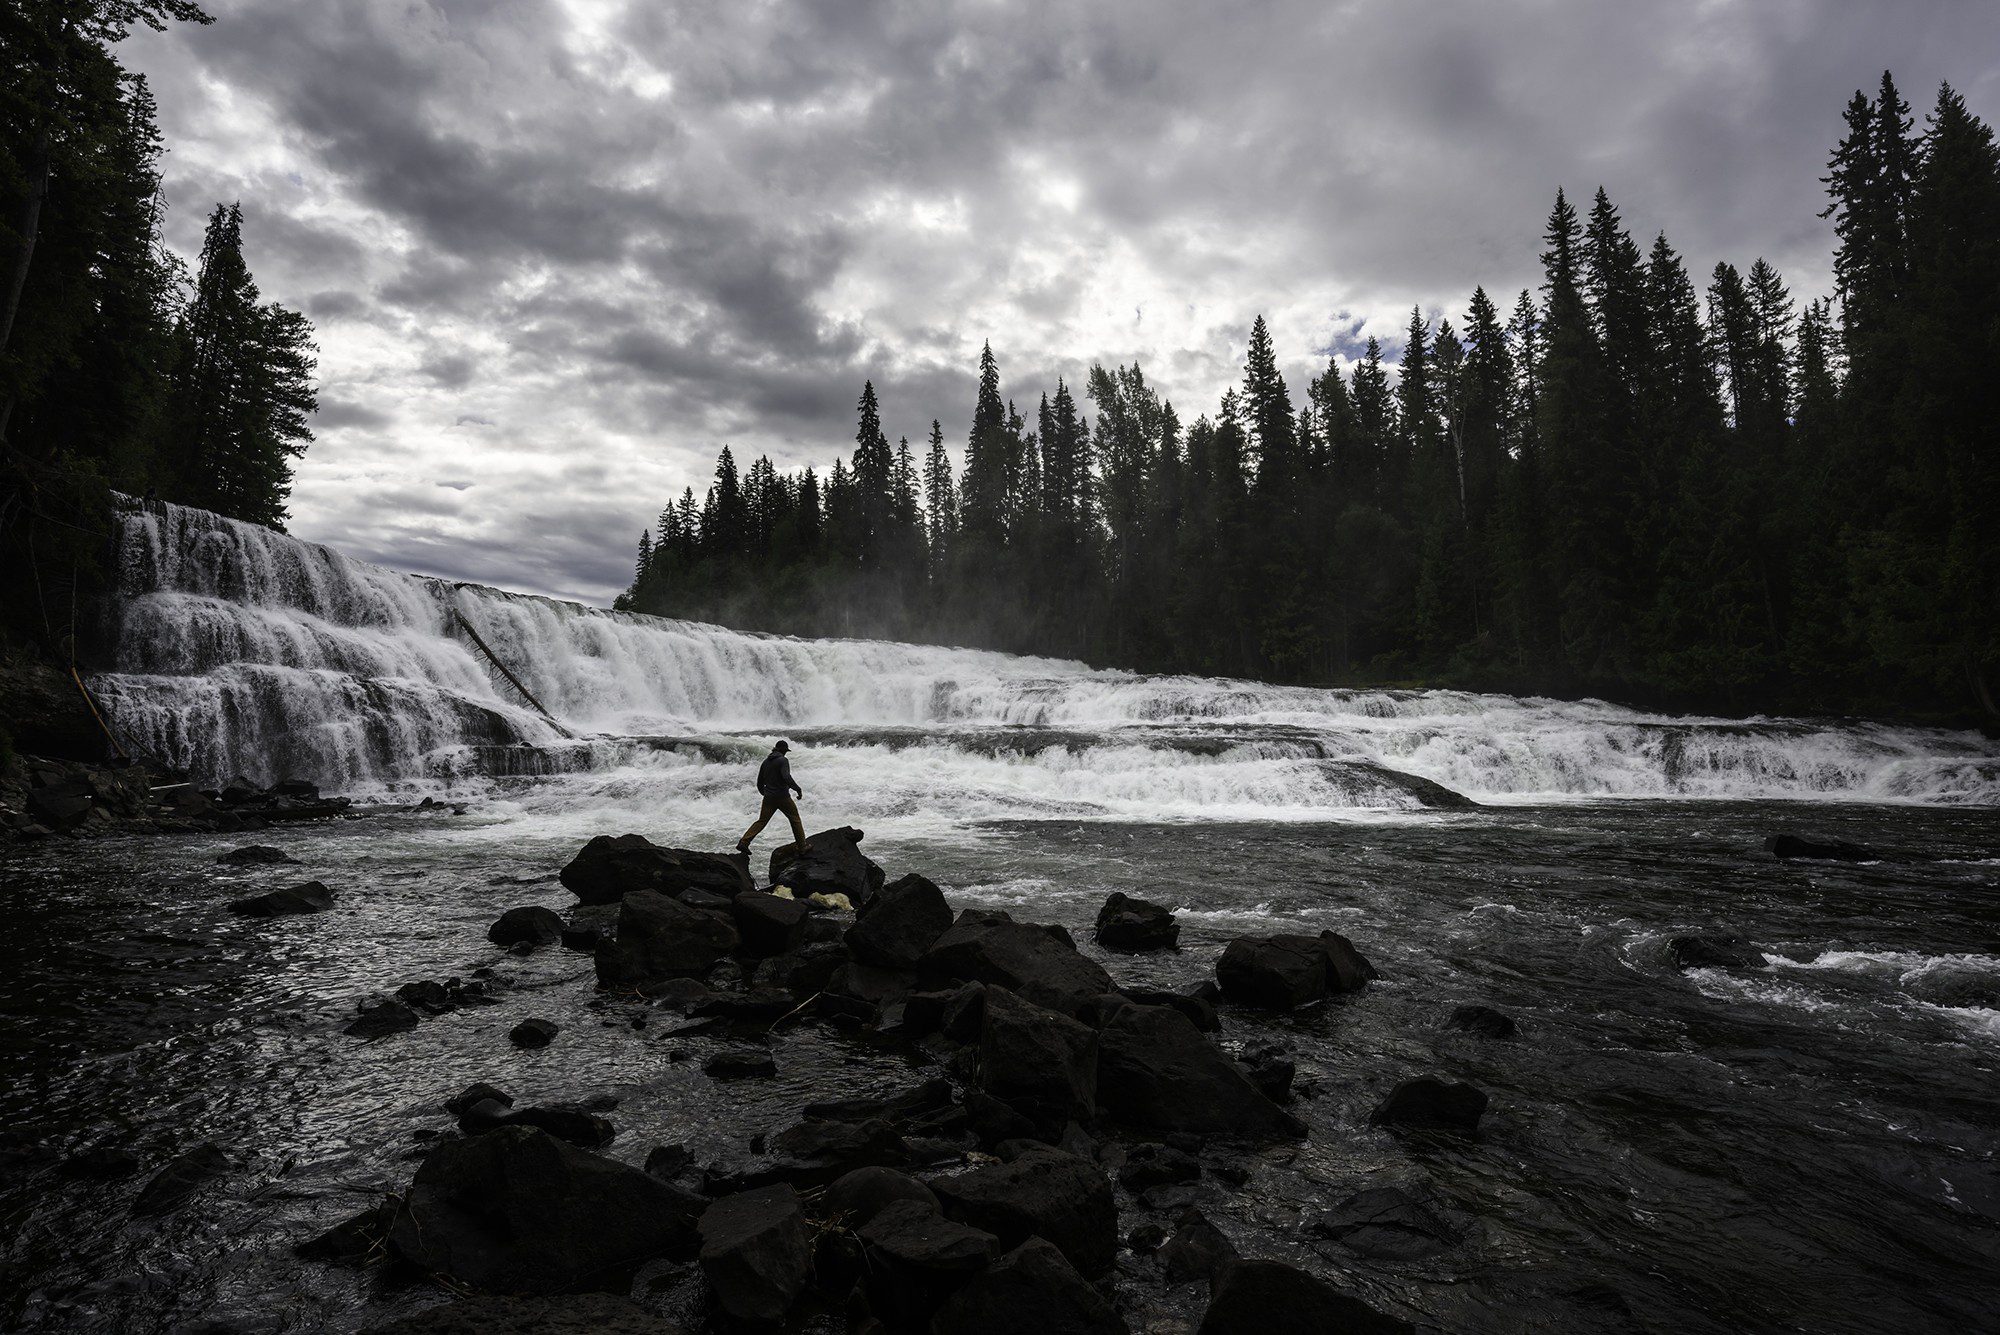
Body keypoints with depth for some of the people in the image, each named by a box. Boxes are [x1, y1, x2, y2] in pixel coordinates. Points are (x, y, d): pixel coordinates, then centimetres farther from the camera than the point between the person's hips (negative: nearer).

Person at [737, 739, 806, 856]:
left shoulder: (766, 762, 11)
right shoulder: (783, 760, -11)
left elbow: (759, 782, 16)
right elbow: (787, 778, -25)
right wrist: (798, 789, -17)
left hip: (768, 798, 6)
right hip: (783, 797, -6)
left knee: (761, 821, 9)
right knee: (795, 819, 10)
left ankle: (743, 843, -3)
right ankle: (801, 845, 14)